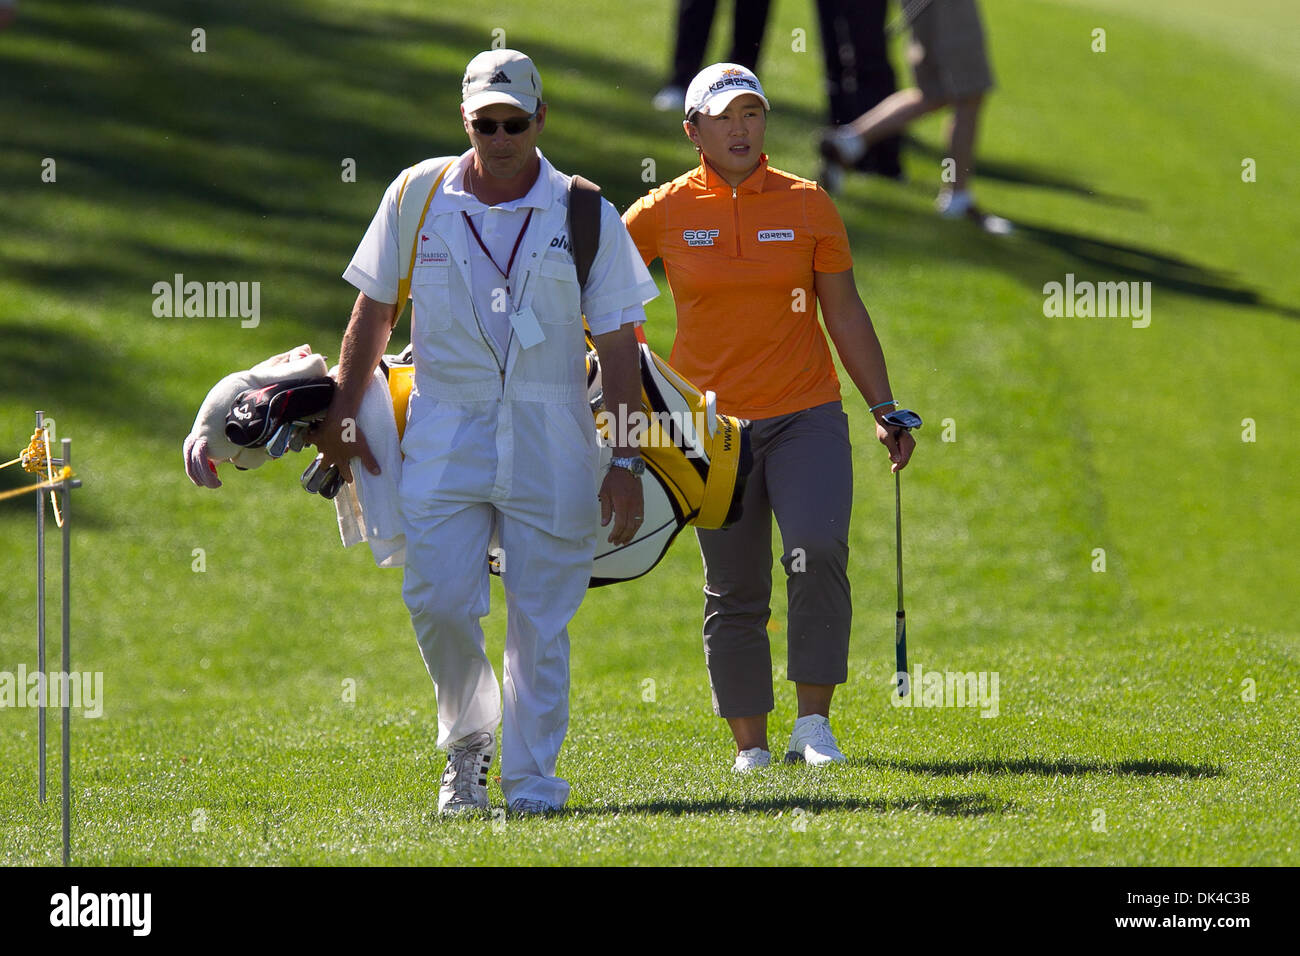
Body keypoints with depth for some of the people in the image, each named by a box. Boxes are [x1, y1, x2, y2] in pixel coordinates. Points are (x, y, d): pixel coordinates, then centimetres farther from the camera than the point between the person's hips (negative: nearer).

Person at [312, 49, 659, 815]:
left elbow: (618, 344, 1)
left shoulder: (584, 215, 0)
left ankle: (532, 779, 9)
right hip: (444, 430, 1)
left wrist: (626, 462, -4)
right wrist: (343, 416, 12)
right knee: (438, 604, -7)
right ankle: (467, 742, 18)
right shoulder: (417, 199, 4)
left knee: (541, 620, 0)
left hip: (550, 442, -1)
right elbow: (375, 312, 14)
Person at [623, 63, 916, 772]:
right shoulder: (663, 213, 1)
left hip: (806, 418, 0)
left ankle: (813, 723, -13)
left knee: (819, 555, -20)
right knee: (733, 594, 2)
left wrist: (884, 410, 5)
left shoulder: (808, 205, 4)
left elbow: (845, 314, 9)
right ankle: (750, 746, 9)